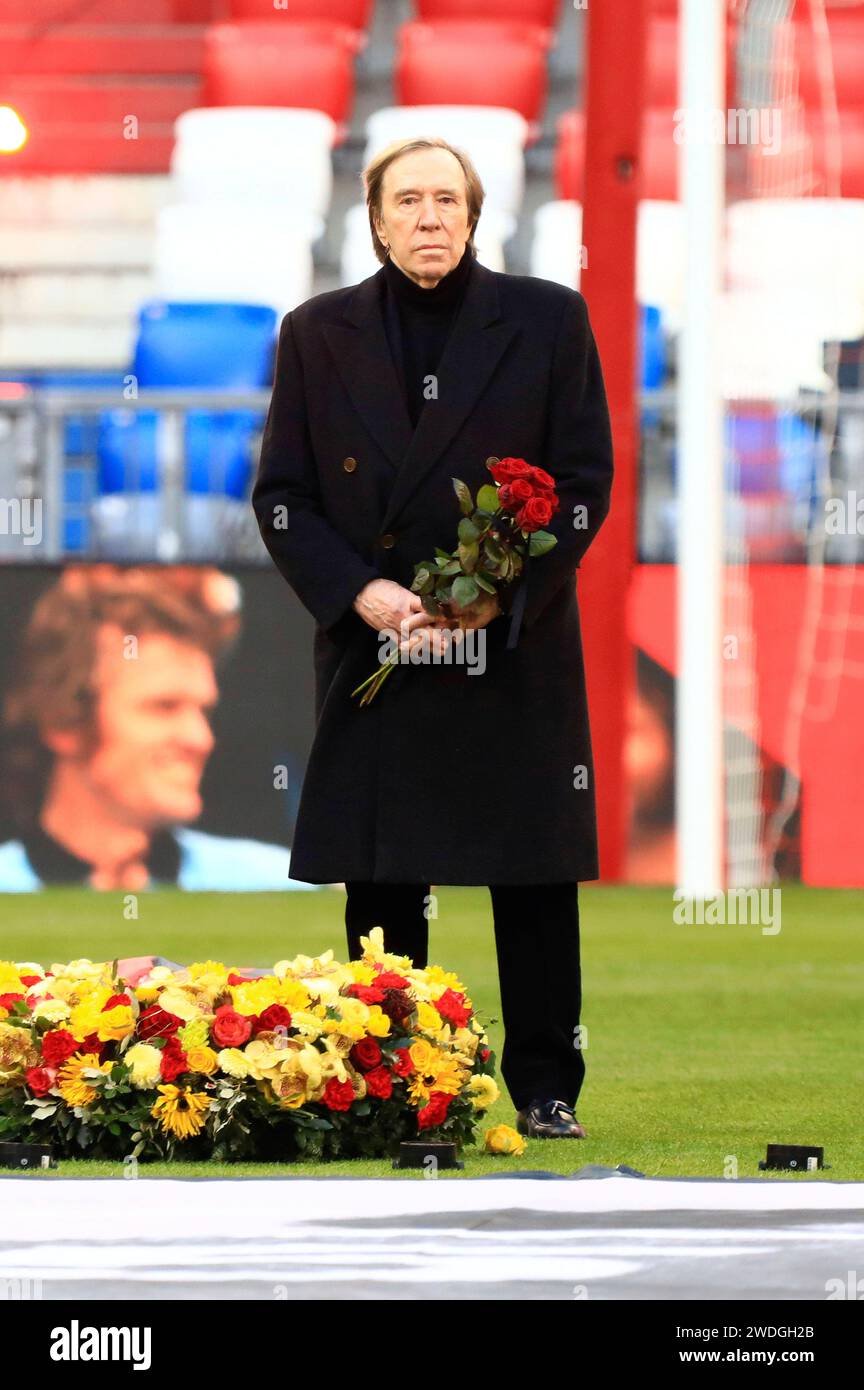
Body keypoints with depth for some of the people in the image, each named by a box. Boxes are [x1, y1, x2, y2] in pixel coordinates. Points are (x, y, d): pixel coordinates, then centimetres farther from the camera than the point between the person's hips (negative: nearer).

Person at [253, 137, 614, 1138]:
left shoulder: (547, 321, 3)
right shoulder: (318, 335, 7)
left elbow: (586, 481, 1)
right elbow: (281, 496, 6)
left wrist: (501, 595, -12)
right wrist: (361, 592, -10)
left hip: (517, 647, -1)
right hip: (371, 646, 1)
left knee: (534, 877, 2)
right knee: (380, 885, 2)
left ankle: (544, 1089, 9)